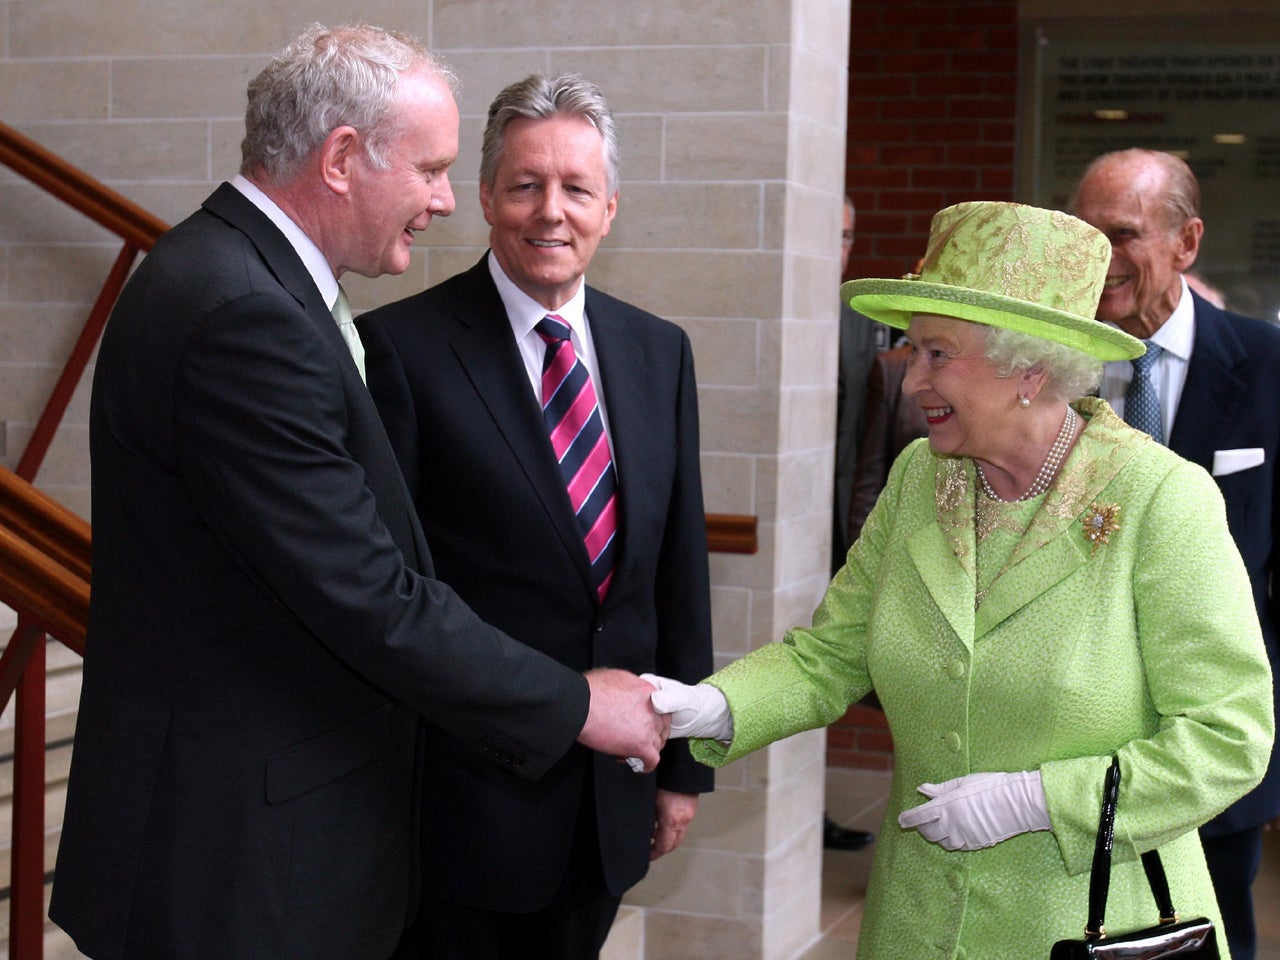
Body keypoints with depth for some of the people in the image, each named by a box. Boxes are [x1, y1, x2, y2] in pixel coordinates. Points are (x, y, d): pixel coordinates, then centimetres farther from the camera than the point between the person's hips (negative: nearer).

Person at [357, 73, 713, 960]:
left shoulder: (659, 351, 7)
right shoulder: (402, 347, -10)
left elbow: (681, 565, 10)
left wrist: (683, 765, 11)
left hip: (611, 797, 5)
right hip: (464, 788, -5)